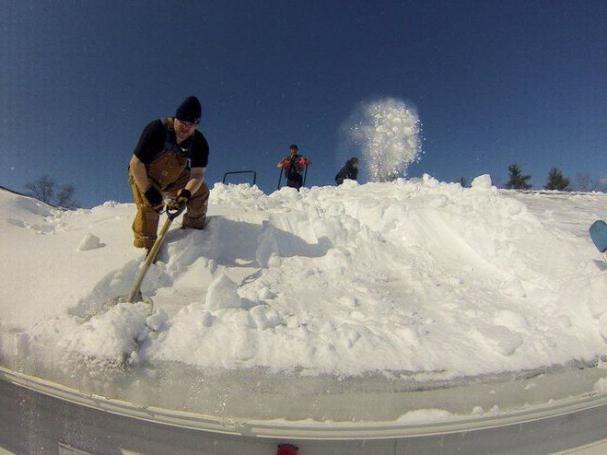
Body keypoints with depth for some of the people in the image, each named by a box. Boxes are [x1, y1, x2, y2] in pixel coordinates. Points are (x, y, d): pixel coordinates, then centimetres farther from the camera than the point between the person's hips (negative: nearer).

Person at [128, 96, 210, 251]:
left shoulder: (199, 142, -18)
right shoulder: (156, 130, -30)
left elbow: (198, 173, -22)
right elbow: (136, 163, -27)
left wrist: (186, 193, -41)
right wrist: (148, 191, -32)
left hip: (175, 177, 4)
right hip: (143, 176, -4)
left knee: (200, 191, -12)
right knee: (149, 206, -27)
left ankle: (194, 228, 8)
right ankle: (145, 248, -18)